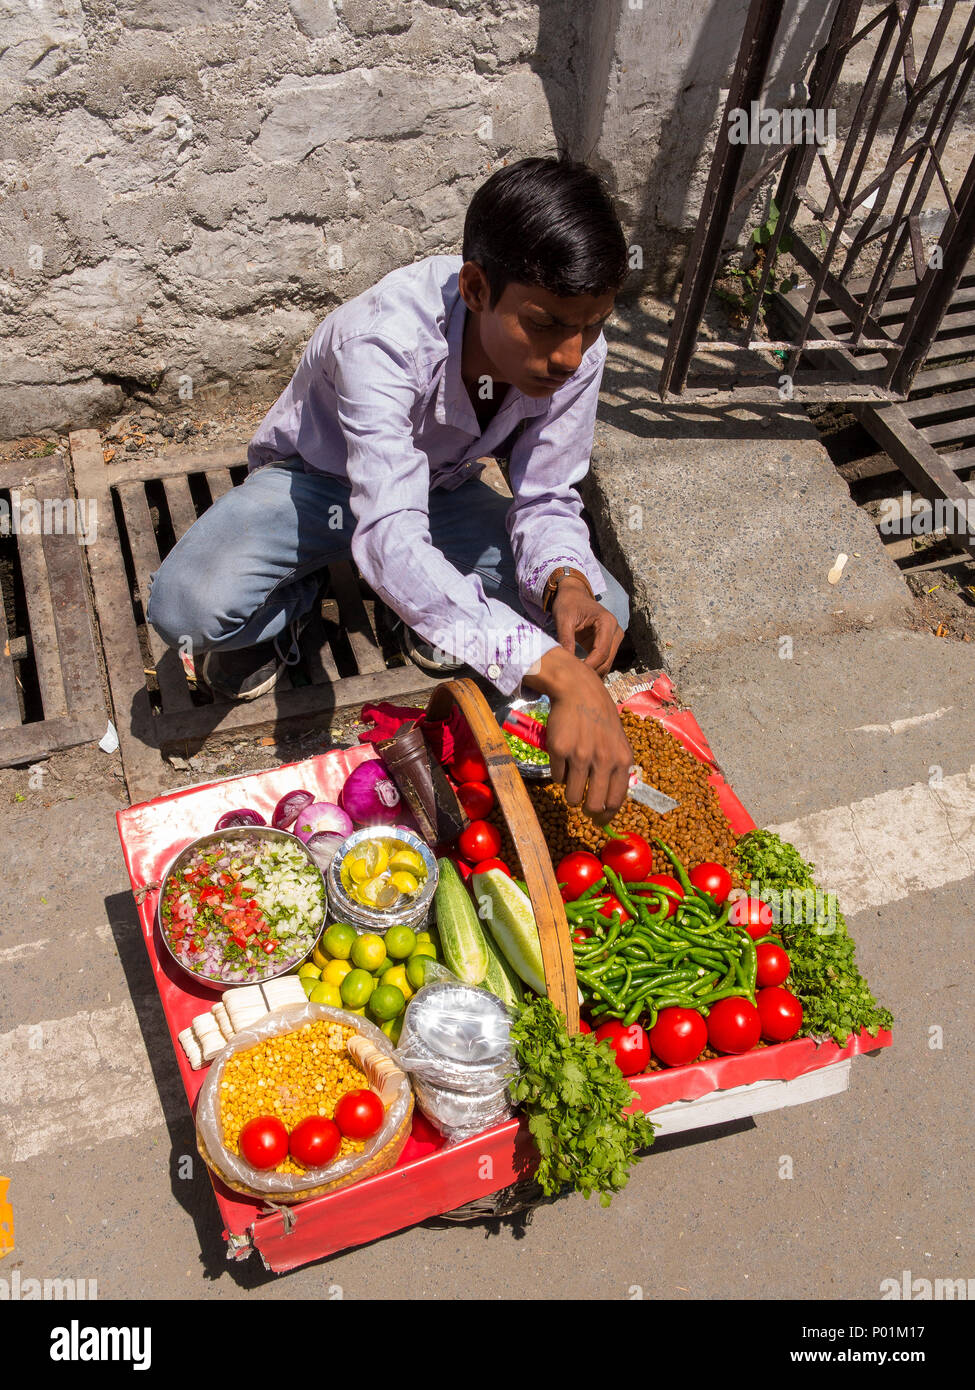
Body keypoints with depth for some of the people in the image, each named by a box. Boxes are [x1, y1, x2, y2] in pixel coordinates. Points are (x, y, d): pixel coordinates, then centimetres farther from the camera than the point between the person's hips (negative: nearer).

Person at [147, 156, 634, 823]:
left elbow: (547, 499, -12)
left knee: (603, 614, -16)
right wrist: (557, 673, -61)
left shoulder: (577, 350, -22)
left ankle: (437, 608, 10)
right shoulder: (385, 336, -39)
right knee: (188, 606, -32)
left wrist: (568, 584, -37)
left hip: (440, 487, 4)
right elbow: (389, 533, -50)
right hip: (317, 478, -4)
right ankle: (294, 605, 4)